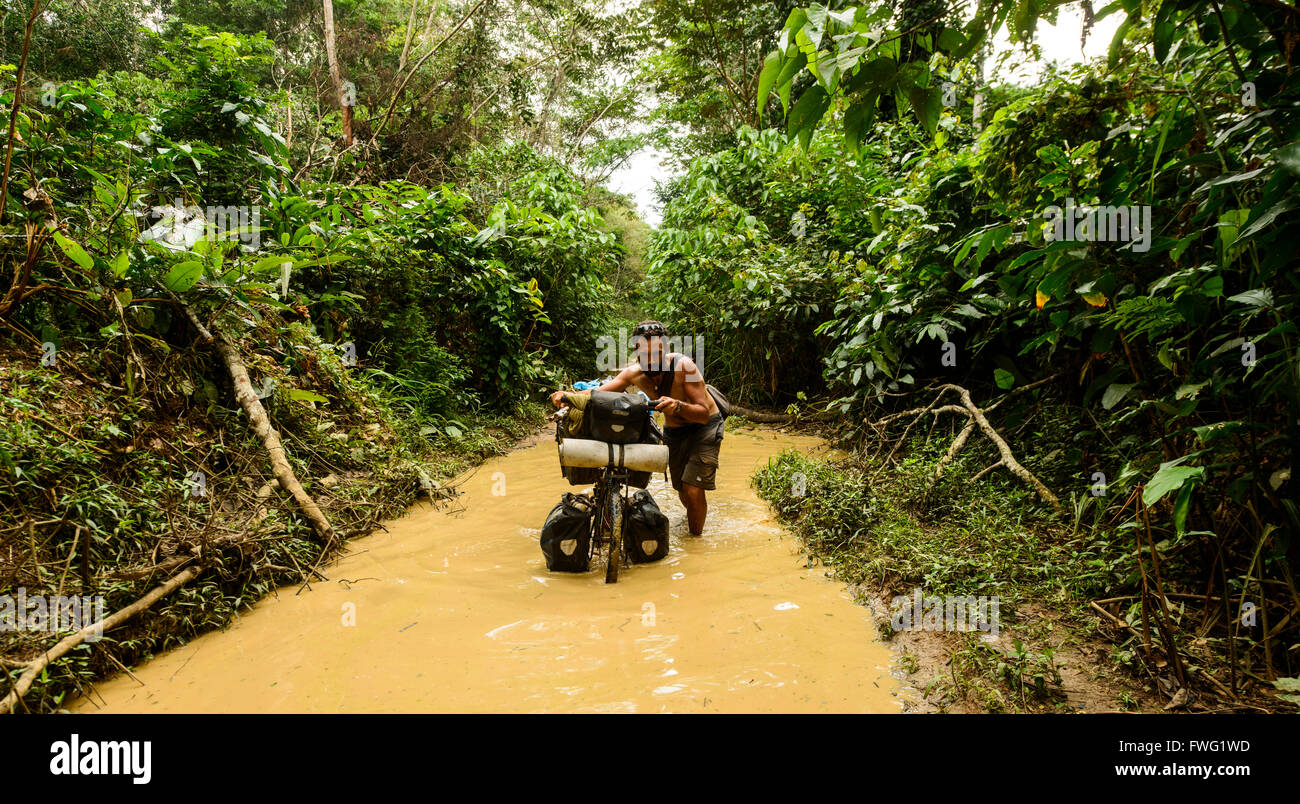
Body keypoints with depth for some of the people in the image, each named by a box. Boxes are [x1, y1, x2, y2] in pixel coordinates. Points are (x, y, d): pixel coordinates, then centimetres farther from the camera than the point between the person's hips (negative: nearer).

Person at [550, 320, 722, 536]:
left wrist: (678, 405, -50)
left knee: (693, 491, -16)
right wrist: (566, 395, -36)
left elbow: (704, 413, -30)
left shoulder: (683, 366, -30)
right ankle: (693, 515, 48)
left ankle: (696, 537, 9)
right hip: (673, 431, 5)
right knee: (682, 491, 14)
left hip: (705, 427, -4)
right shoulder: (635, 373, -16)